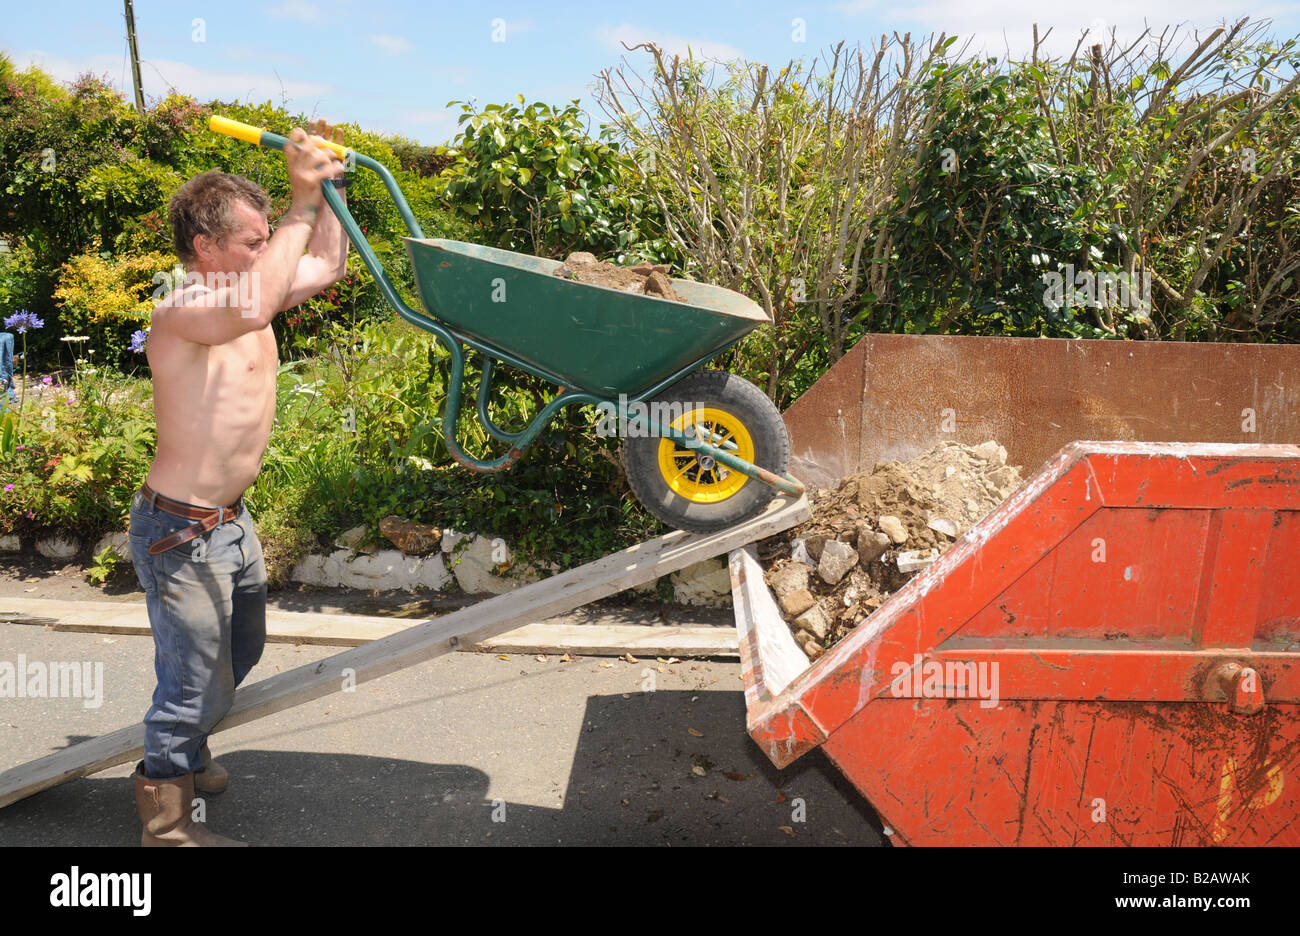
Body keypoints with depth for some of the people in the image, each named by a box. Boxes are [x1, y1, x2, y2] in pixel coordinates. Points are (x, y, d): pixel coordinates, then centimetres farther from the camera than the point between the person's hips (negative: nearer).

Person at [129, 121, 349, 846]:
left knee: (241, 652, 26)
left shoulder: (245, 289, 4)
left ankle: (186, 755, 51)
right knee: (197, 681, 4)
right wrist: (301, 205, -37)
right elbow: (250, 311, -45)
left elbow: (329, 266, 15)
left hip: (232, 520, 9)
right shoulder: (183, 309, -22)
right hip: (181, 534, -9)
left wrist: (326, 189, 1)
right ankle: (165, 822, 26)